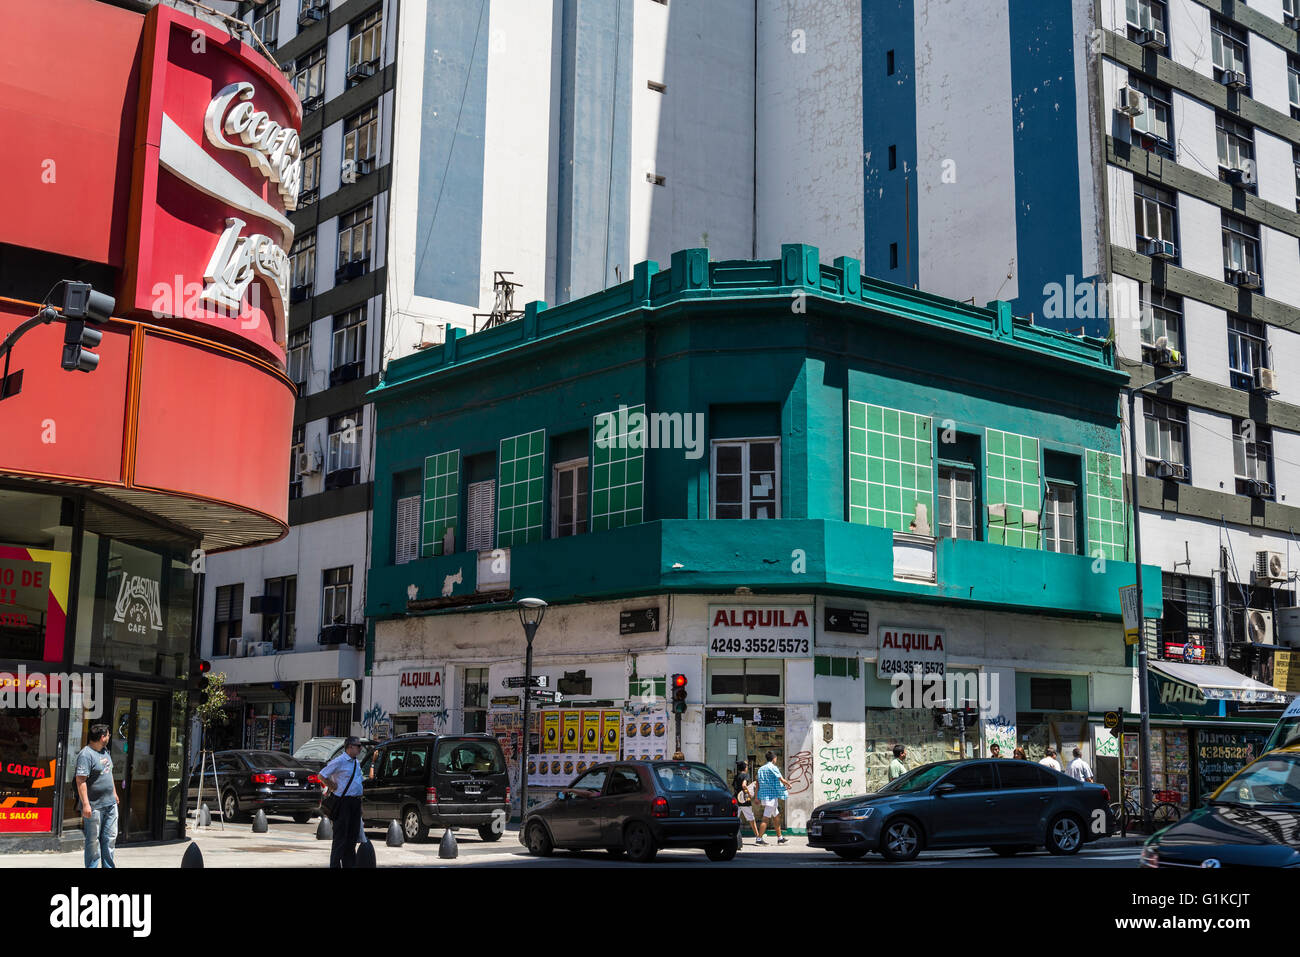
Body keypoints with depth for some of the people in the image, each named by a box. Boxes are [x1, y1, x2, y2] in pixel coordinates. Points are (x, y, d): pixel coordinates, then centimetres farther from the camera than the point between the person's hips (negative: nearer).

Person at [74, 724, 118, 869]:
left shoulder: (105, 751, 13)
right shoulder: (86, 755, -16)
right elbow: (80, 780, -21)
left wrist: (114, 793, 25)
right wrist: (85, 804, -25)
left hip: (110, 804, 8)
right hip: (95, 806, -8)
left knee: (110, 837, 12)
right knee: (93, 840, 1)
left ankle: (108, 865, 22)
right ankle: (92, 866, 11)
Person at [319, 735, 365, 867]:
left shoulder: (357, 763, 15)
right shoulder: (339, 761, -11)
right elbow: (322, 775, -11)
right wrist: (333, 787, -6)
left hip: (356, 801, 8)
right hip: (344, 802, -8)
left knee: (353, 835, 12)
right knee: (341, 836, -4)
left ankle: (349, 864, 20)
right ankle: (335, 864, 1)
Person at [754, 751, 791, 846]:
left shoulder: (761, 769, 14)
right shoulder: (773, 768, -9)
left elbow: (758, 784, 13)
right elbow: (781, 780, -10)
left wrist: (757, 797, 14)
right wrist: (788, 784, 10)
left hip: (763, 795, 9)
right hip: (772, 796, -9)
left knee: (776, 816, 16)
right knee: (766, 818, -8)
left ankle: (779, 838, 20)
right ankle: (759, 839, -9)